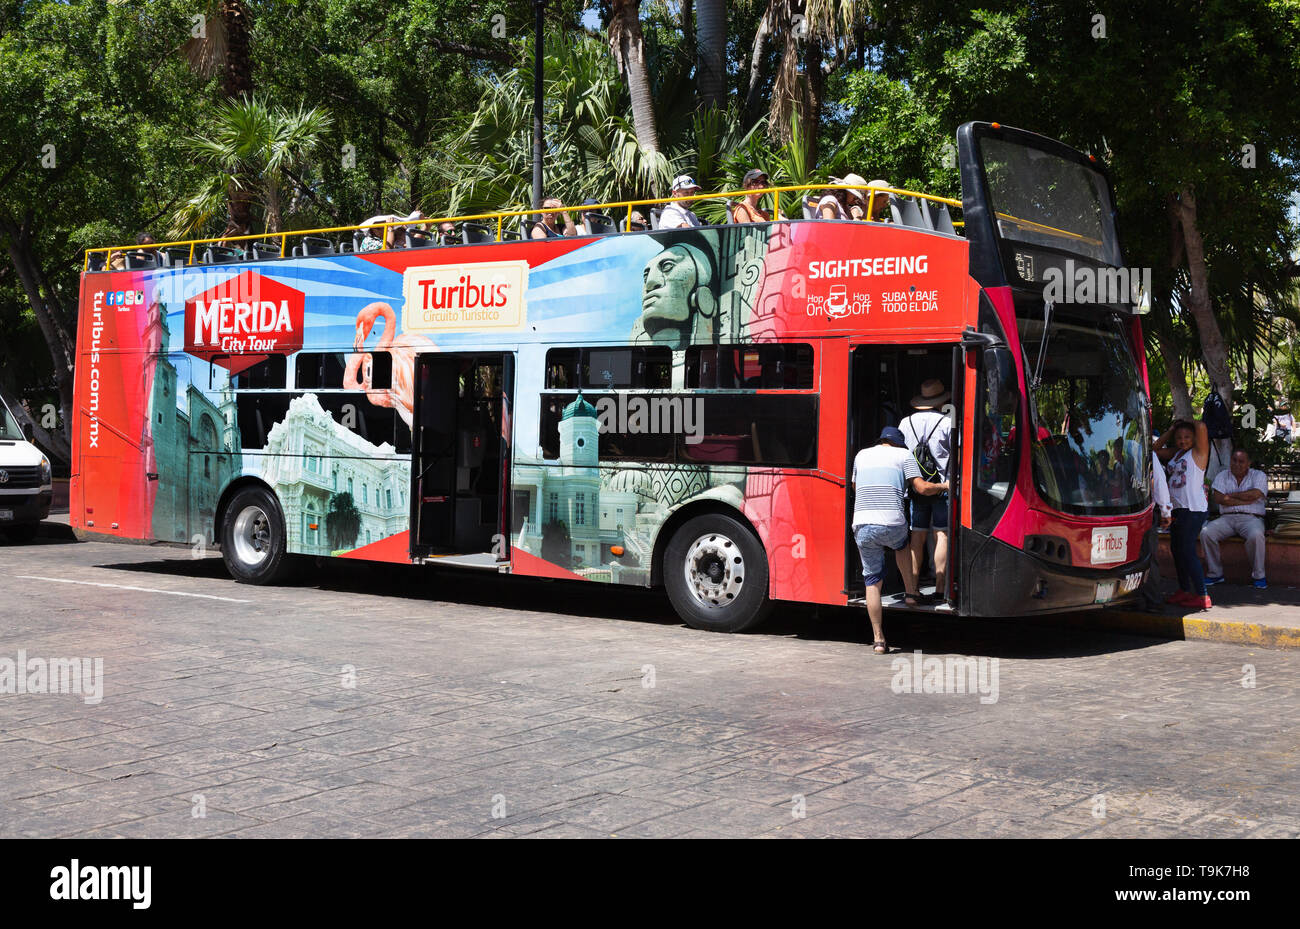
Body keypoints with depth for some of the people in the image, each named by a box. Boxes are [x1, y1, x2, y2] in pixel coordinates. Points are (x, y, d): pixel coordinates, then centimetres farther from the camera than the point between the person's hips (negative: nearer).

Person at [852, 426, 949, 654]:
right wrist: (944, 486, 20)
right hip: (891, 523, -2)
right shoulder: (903, 455, 11)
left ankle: (879, 639, 6)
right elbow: (922, 488, 2)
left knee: (872, 582, 9)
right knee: (901, 544, 36)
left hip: (862, 526, 2)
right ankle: (911, 592, 31)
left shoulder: (862, 455, 23)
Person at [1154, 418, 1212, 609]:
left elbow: (1201, 426, -19)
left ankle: (1202, 597, -11)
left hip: (1193, 509, -9)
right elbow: (1156, 449, 27)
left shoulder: (1198, 452, -5)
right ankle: (1184, 591, 22)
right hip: (1177, 508, 9)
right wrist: (1171, 430, 16)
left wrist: (1188, 422, 2)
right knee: (1176, 549, 12)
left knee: (1187, 551, -12)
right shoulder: (1176, 453, 16)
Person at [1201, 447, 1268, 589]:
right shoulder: (1222, 476, 13)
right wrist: (1246, 500, -8)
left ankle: (1258, 575, -15)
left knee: (1256, 535, -36)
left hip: (1250, 518, -2)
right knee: (1206, 532, -26)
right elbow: (1218, 498, -4)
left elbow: (1254, 494, -12)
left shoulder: (1258, 475, 8)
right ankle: (1215, 573, -12)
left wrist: (1230, 495, -3)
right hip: (1226, 518, 2)